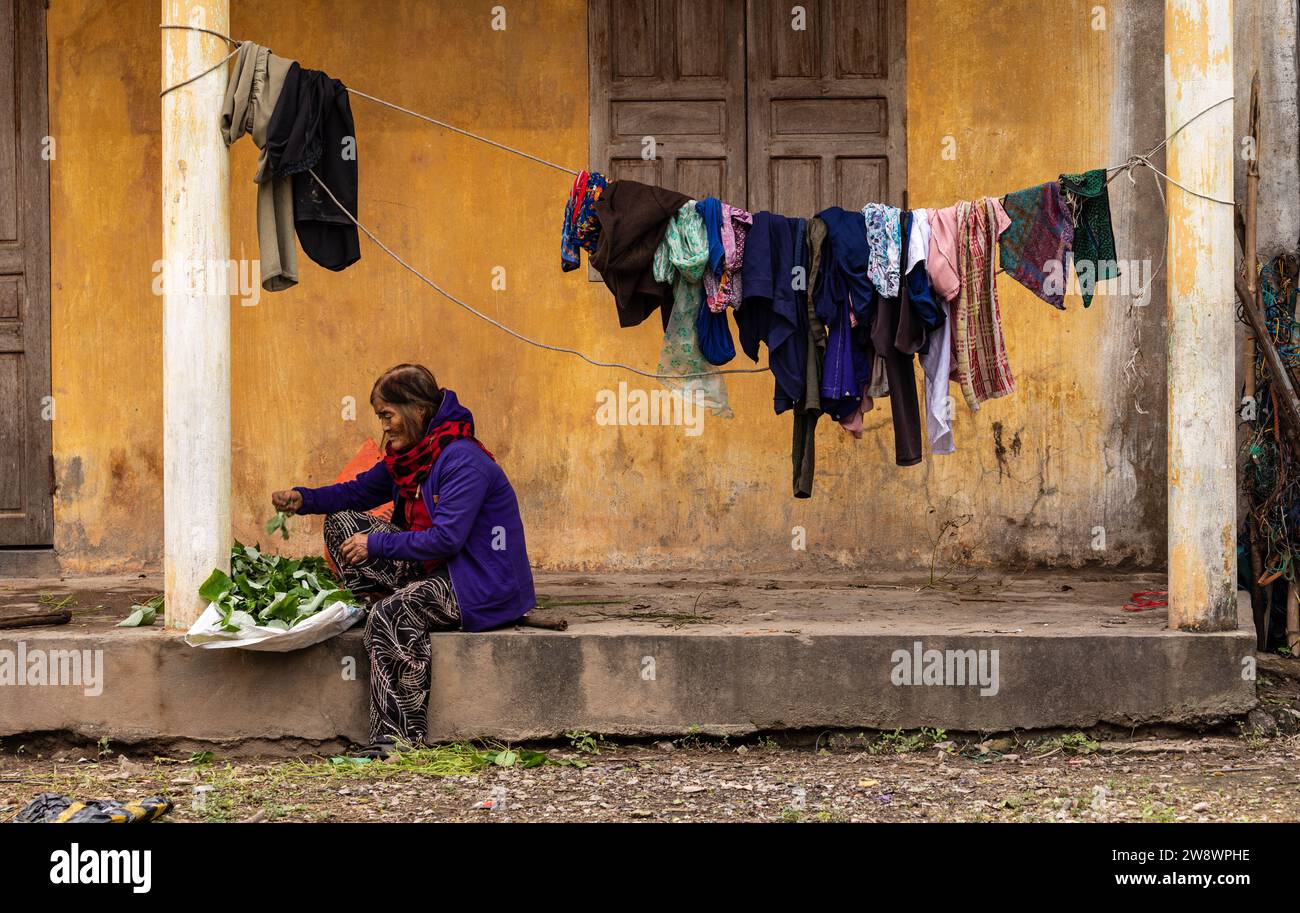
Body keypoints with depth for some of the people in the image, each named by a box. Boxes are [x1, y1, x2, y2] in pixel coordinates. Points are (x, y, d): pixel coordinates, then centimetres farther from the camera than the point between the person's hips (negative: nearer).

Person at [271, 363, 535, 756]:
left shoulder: (463, 461, -21)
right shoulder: (406, 457, 8)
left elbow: (445, 539, -26)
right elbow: (358, 491, 19)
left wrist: (376, 544, -19)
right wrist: (302, 498, 2)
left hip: (482, 584, -10)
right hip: (434, 569, 10)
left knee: (391, 615, -32)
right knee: (342, 522, 4)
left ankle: (399, 742, -29)